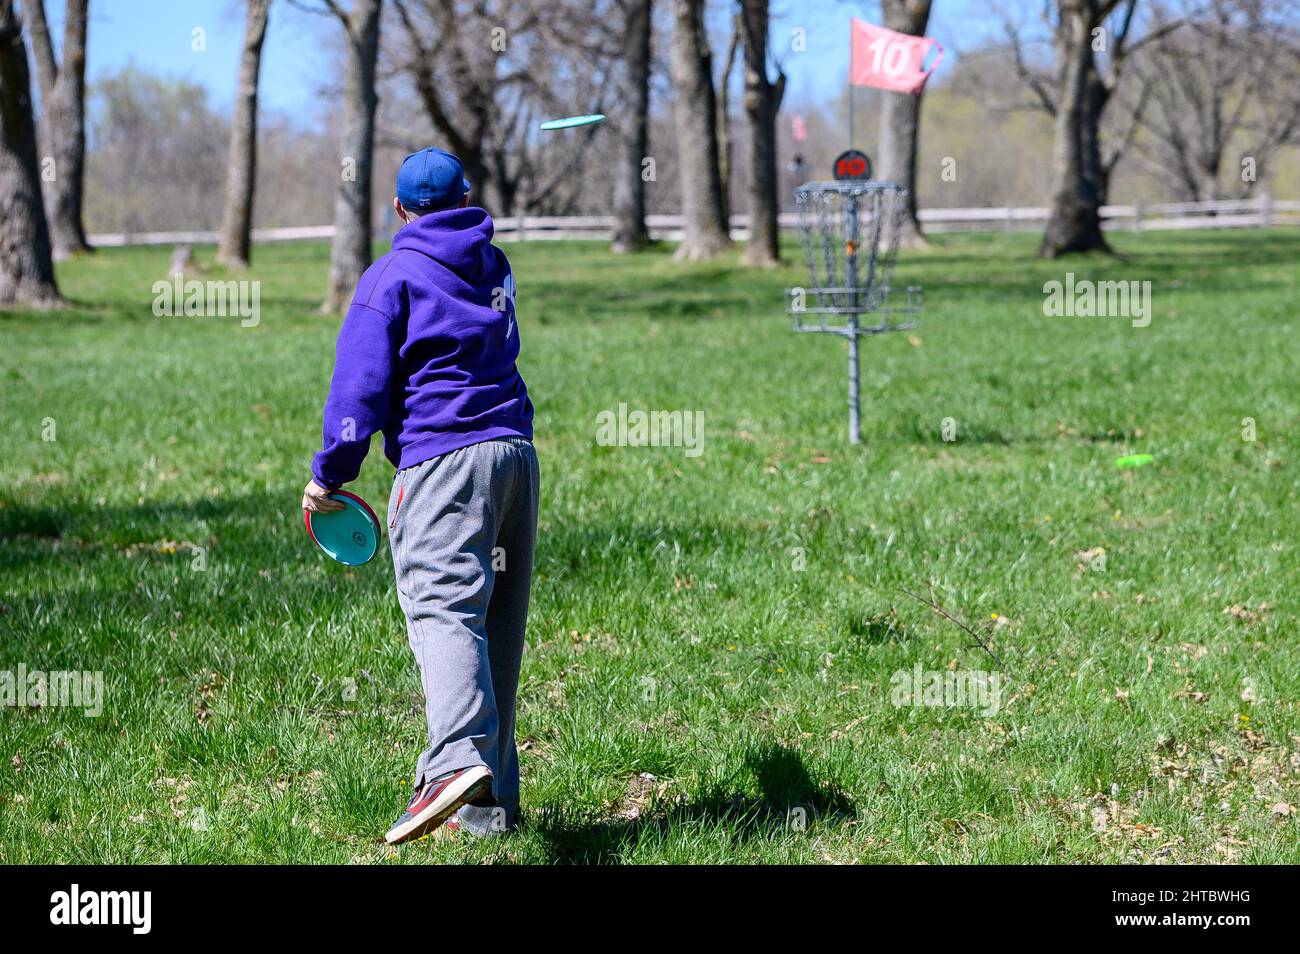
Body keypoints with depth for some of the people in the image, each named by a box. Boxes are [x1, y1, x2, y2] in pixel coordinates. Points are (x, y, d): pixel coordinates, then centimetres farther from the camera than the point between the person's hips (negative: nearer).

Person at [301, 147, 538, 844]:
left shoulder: (393, 276, 1)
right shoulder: (495, 266, 20)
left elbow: (362, 383, -6)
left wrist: (329, 473, 1)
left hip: (442, 459, -6)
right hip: (516, 452, 6)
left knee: (444, 610, -21)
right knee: (498, 625, 9)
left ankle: (457, 760, -43)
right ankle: (491, 798, 10)